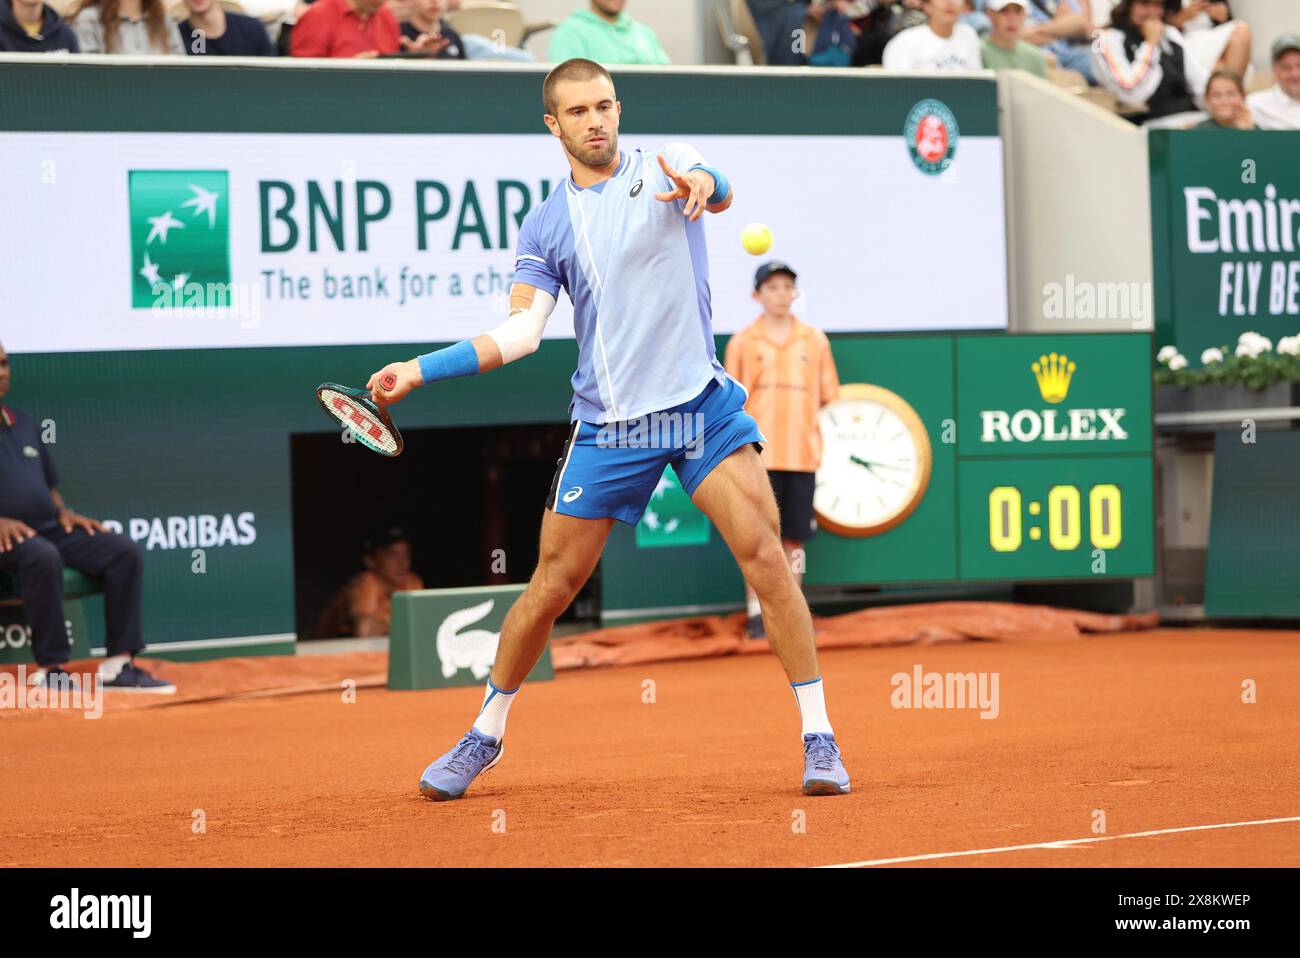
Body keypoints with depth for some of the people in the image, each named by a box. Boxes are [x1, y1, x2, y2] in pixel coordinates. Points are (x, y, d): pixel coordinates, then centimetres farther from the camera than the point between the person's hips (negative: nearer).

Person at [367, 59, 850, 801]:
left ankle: (819, 737, -8)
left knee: (764, 552, -15)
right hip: (608, 425, 2)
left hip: (703, 405, -1)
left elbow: (720, 192, -21)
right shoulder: (545, 228, 7)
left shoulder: (667, 166, 2)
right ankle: (487, 734, 24)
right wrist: (419, 371, -6)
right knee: (552, 584, 5)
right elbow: (520, 332, 3)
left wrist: (702, 184, -46)